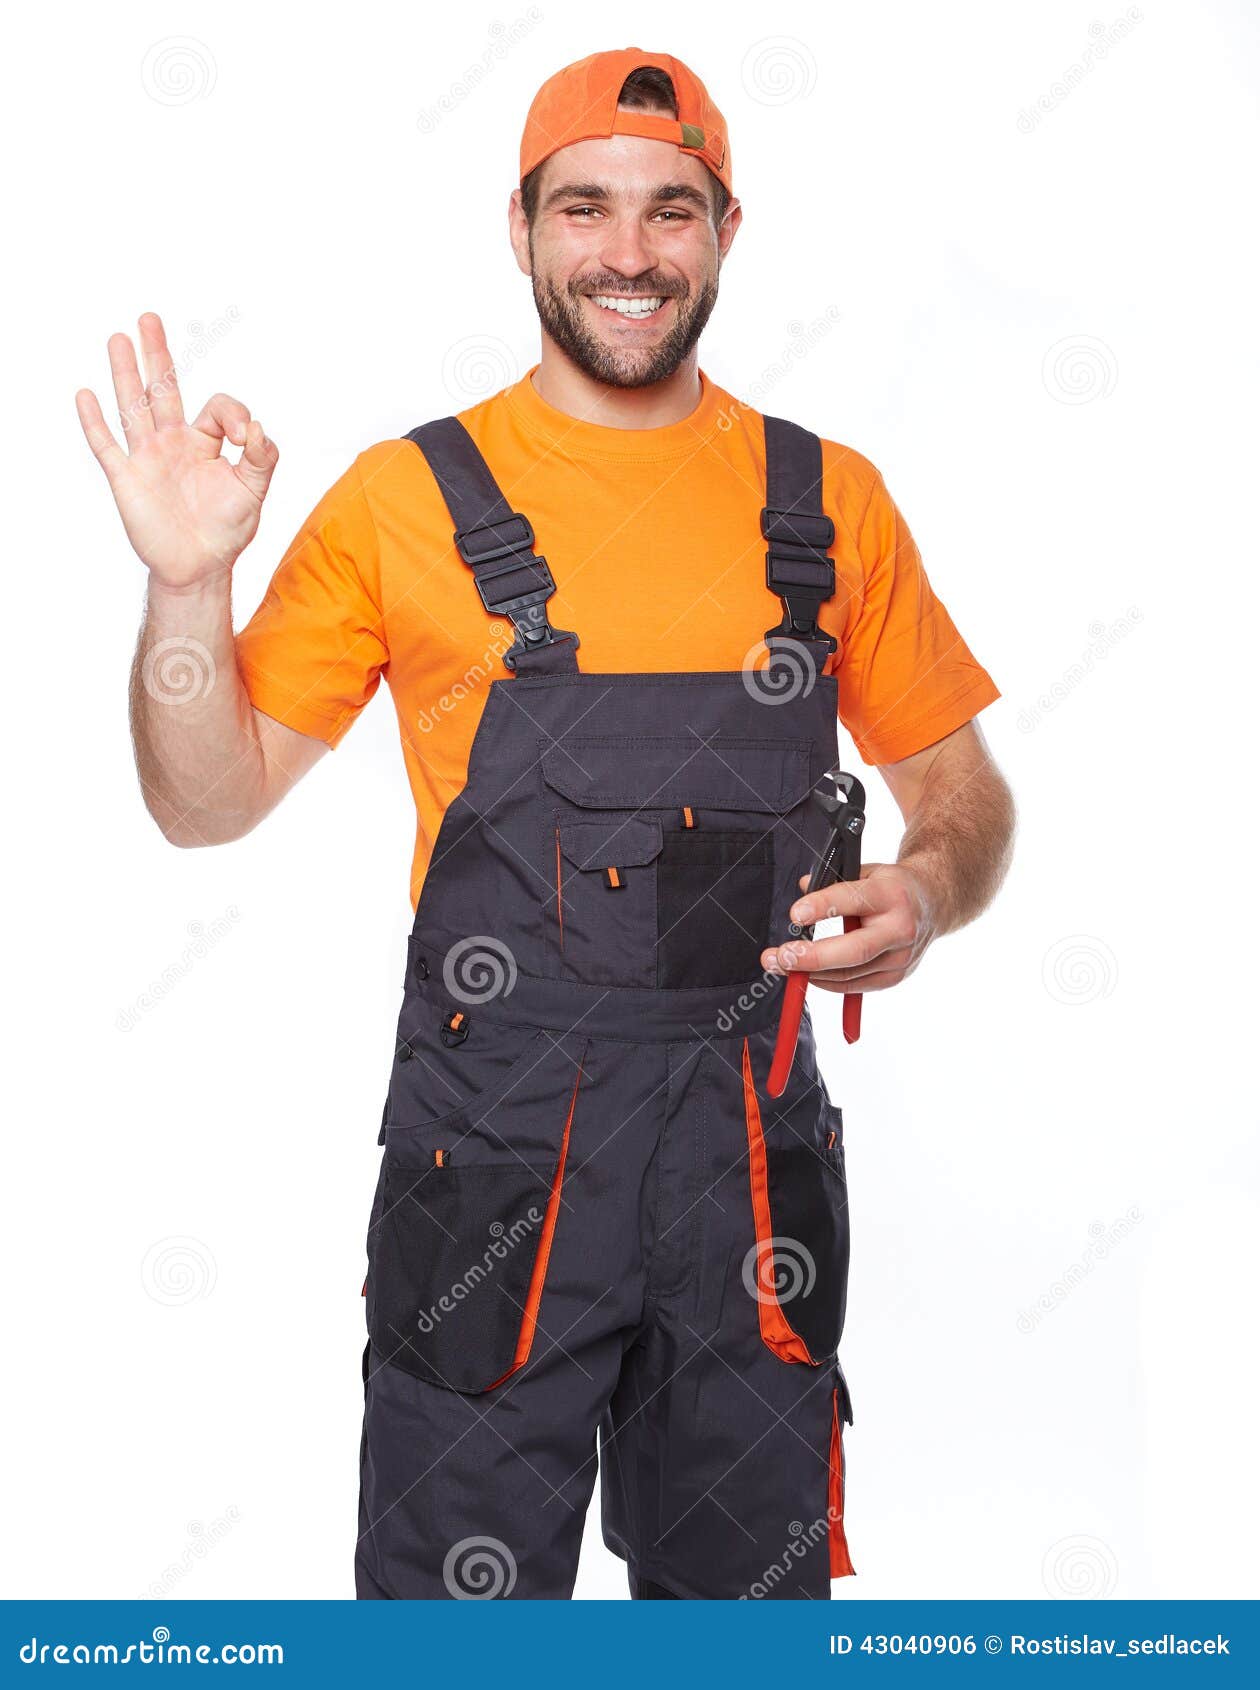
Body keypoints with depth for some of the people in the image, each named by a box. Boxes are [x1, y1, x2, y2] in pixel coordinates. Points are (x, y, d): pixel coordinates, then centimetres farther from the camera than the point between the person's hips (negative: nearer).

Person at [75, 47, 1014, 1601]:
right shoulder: (409, 500, 0)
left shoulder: (831, 501, 6)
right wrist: (188, 583, -14)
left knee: (750, 1592, 17)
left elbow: (962, 793, 14)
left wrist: (926, 888, -8)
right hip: (491, 1161, -2)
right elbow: (208, 804, 2)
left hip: (754, 1157, 3)